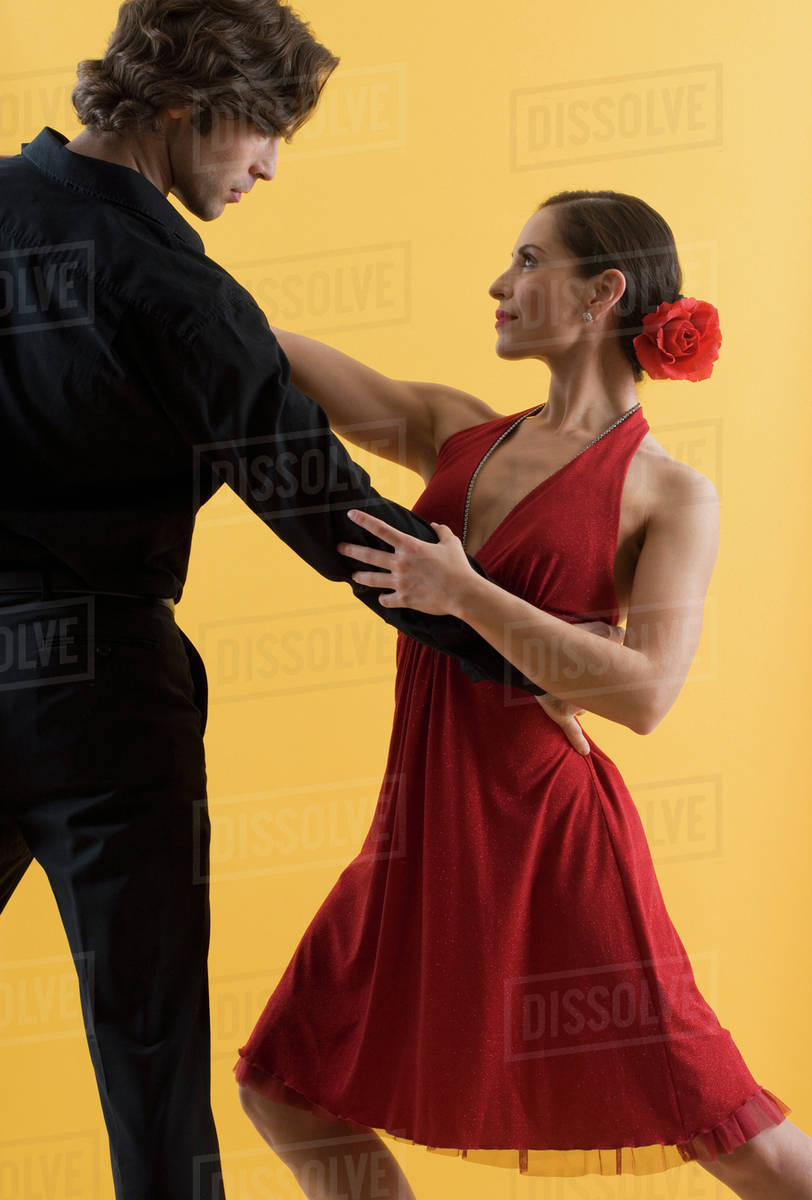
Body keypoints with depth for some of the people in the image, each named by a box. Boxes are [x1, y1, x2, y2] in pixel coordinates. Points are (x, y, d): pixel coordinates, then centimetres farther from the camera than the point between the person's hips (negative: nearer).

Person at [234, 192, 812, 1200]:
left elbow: (644, 692, -18)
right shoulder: (460, 432, 11)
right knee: (286, 1091, 9)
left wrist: (468, 597, -21)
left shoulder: (671, 497, -6)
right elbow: (295, 369, 8)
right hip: (427, 825, 6)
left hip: (550, 830, -6)